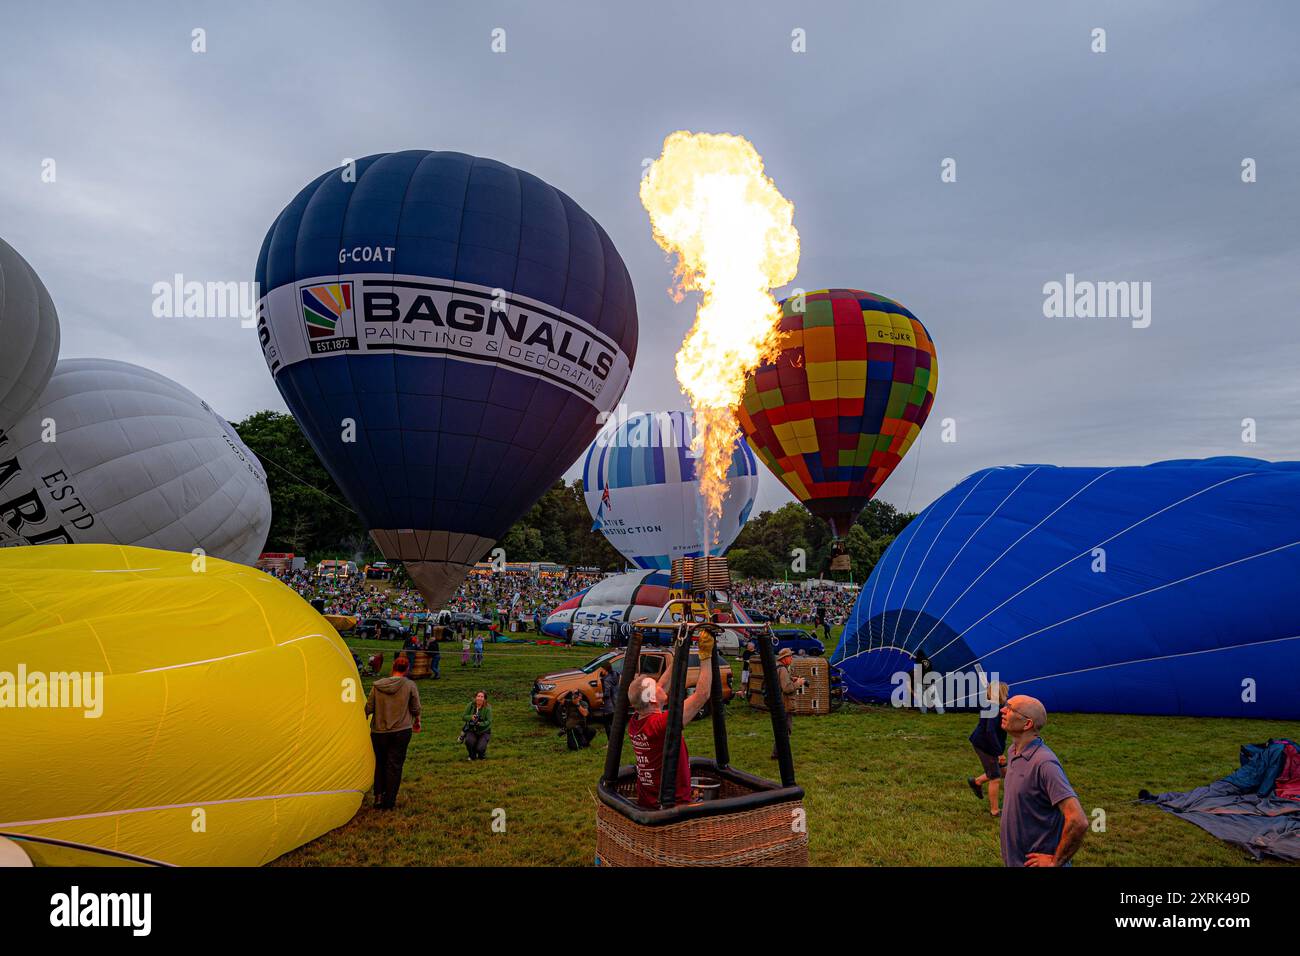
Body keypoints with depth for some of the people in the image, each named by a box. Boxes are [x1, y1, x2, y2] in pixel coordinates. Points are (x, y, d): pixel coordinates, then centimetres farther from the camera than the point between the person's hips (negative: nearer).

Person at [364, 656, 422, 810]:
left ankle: (378, 796, 15)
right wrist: (417, 722, 17)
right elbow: (416, 709, -2)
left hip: (378, 732, 2)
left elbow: (369, 708, 1)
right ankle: (389, 801, 9)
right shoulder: (410, 685, -6)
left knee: (380, 764, 18)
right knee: (395, 765, 6)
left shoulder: (377, 685, -2)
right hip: (401, 732, -2)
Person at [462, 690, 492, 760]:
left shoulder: (487, 708, -15)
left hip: (484, 731, -2)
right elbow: (464, 717, -4)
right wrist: (471, 717, -26)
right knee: (469, 741, -30)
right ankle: (472, 756, 5)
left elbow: (489, 721, -16)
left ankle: (482, 755, 21)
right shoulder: (470, 705, -9)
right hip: (471, 730, 2)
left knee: (480, 749, -21)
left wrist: (480, 724, -33)